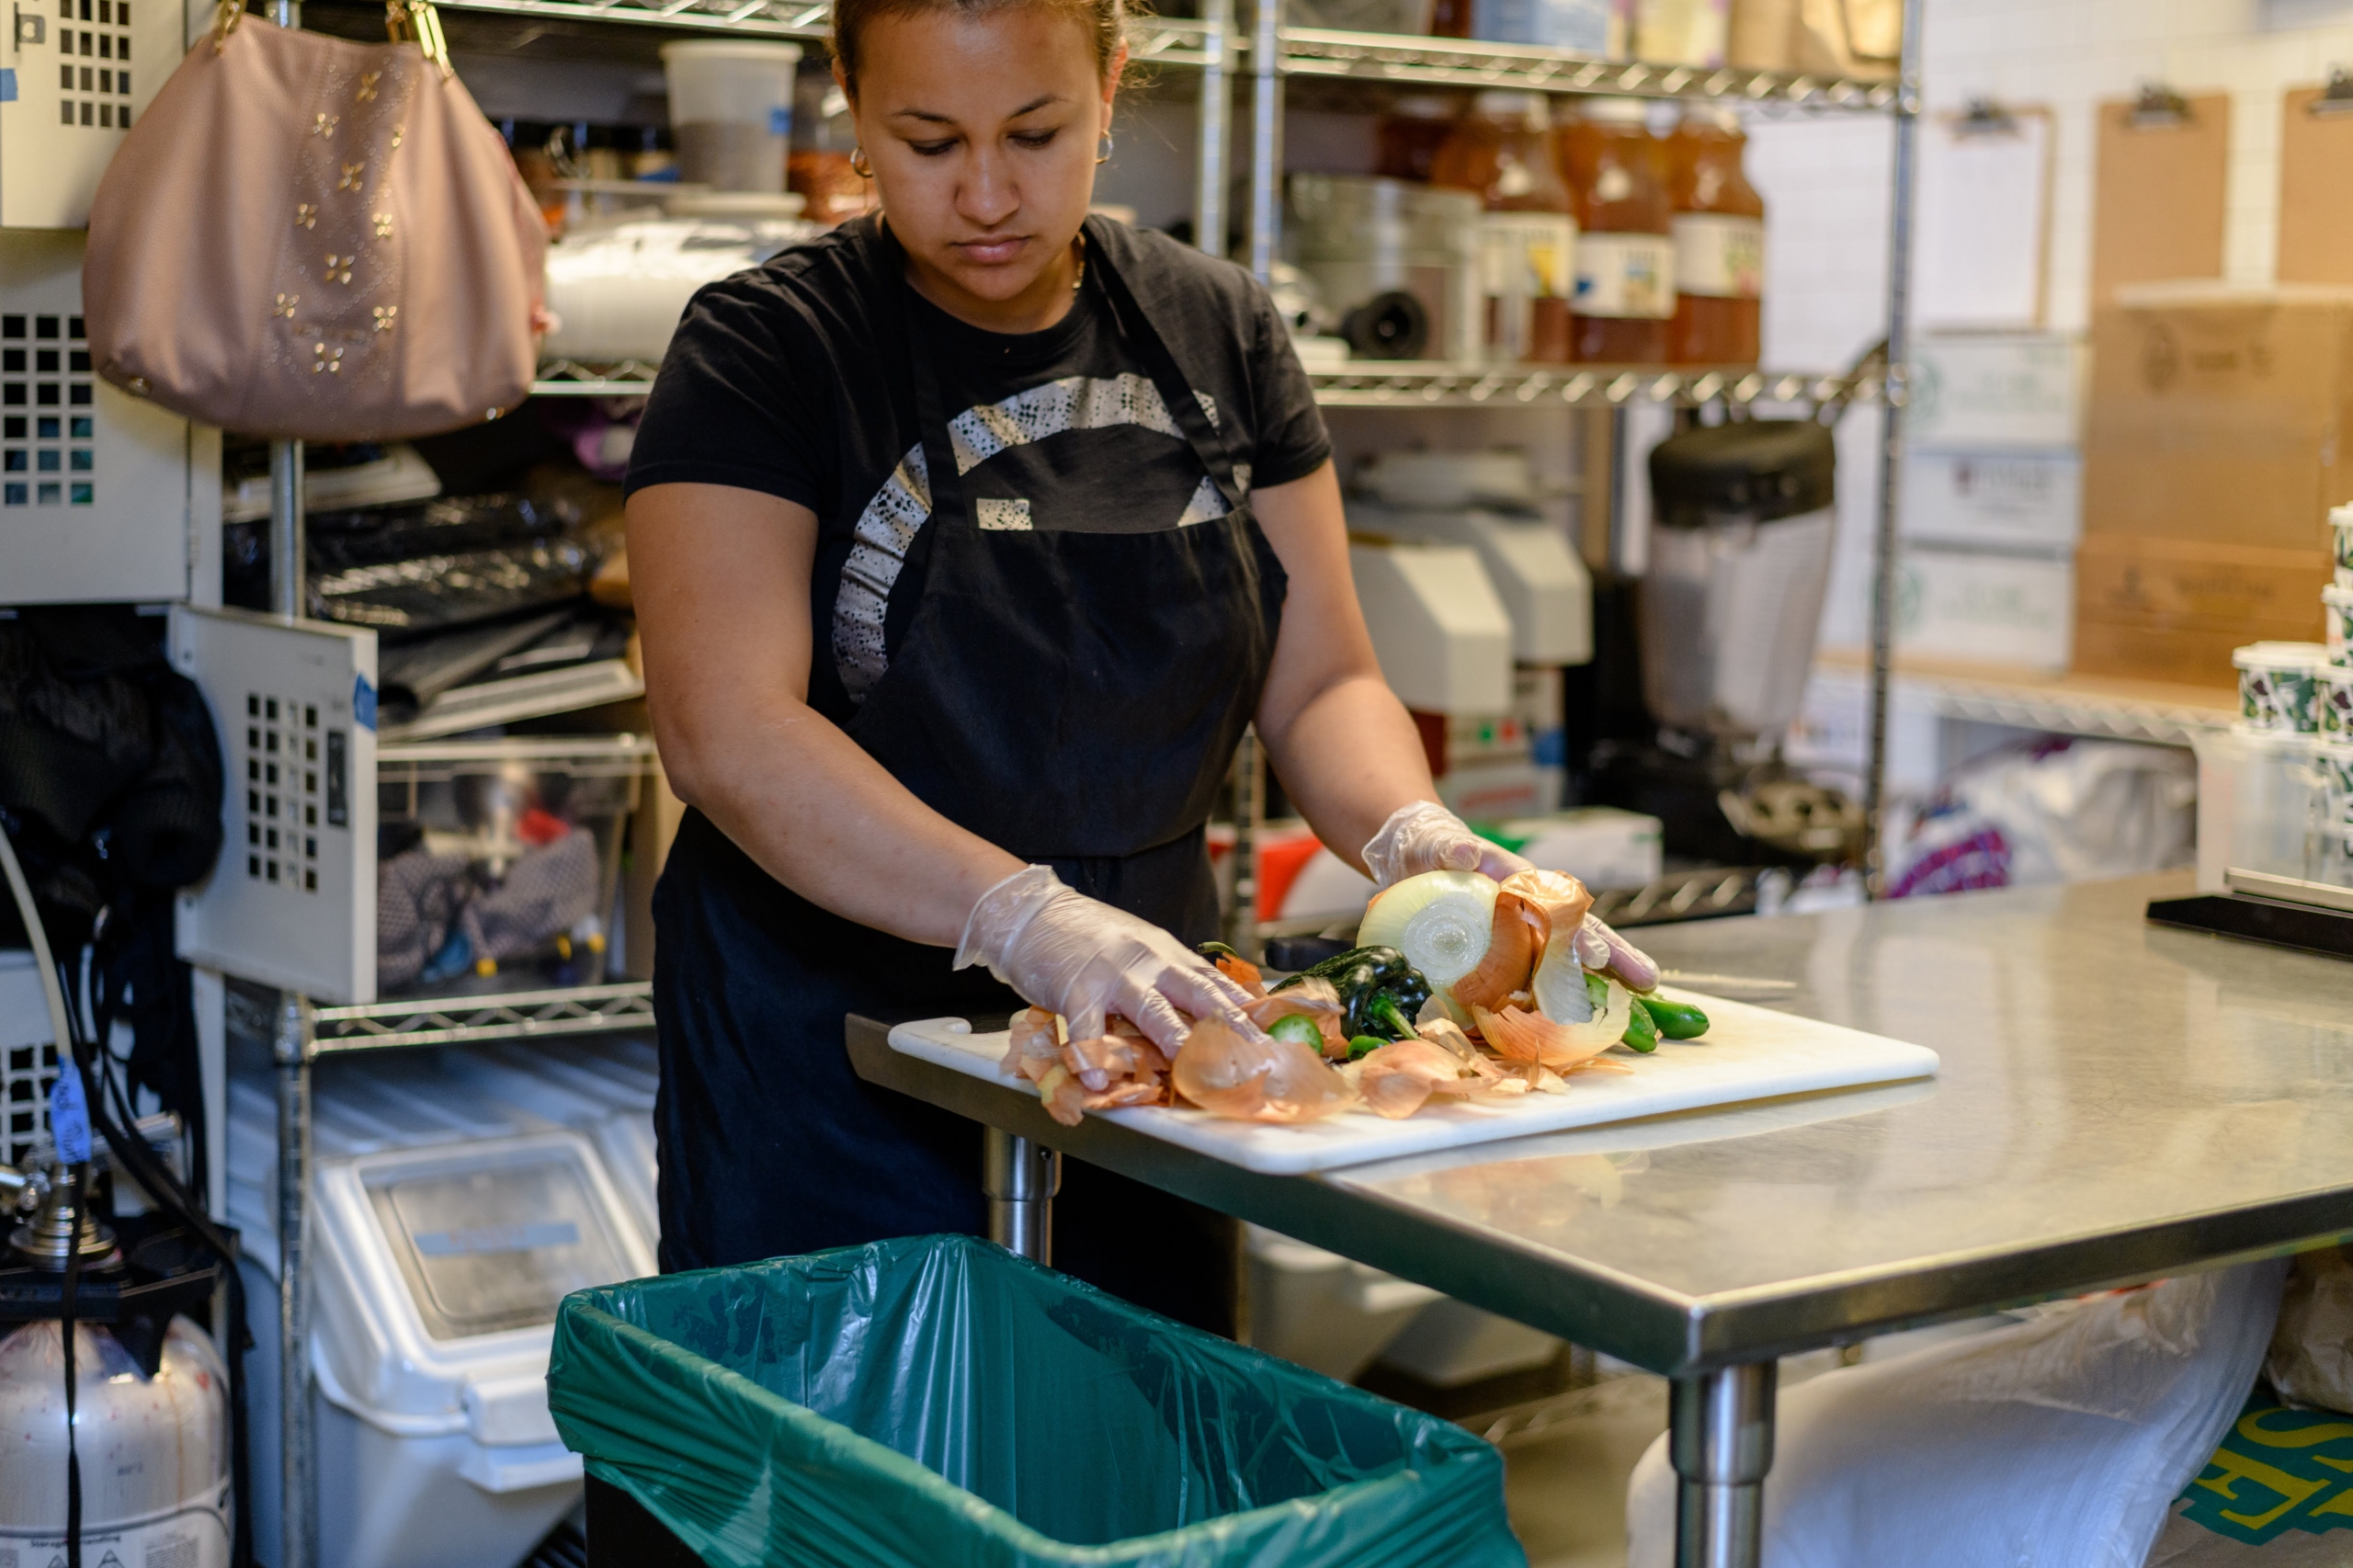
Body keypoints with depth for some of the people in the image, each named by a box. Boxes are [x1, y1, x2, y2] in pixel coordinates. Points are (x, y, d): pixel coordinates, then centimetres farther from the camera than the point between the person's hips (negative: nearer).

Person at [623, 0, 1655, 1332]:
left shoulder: (1220, 333, 5)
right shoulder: (767, 351, -9)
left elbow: (1321, 682, 5)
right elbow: (730, 733, -21)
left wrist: (1415, 837, -16)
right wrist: (1025, 920, -34)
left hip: (1141, 1070, 4)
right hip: (832, 1087, -4)